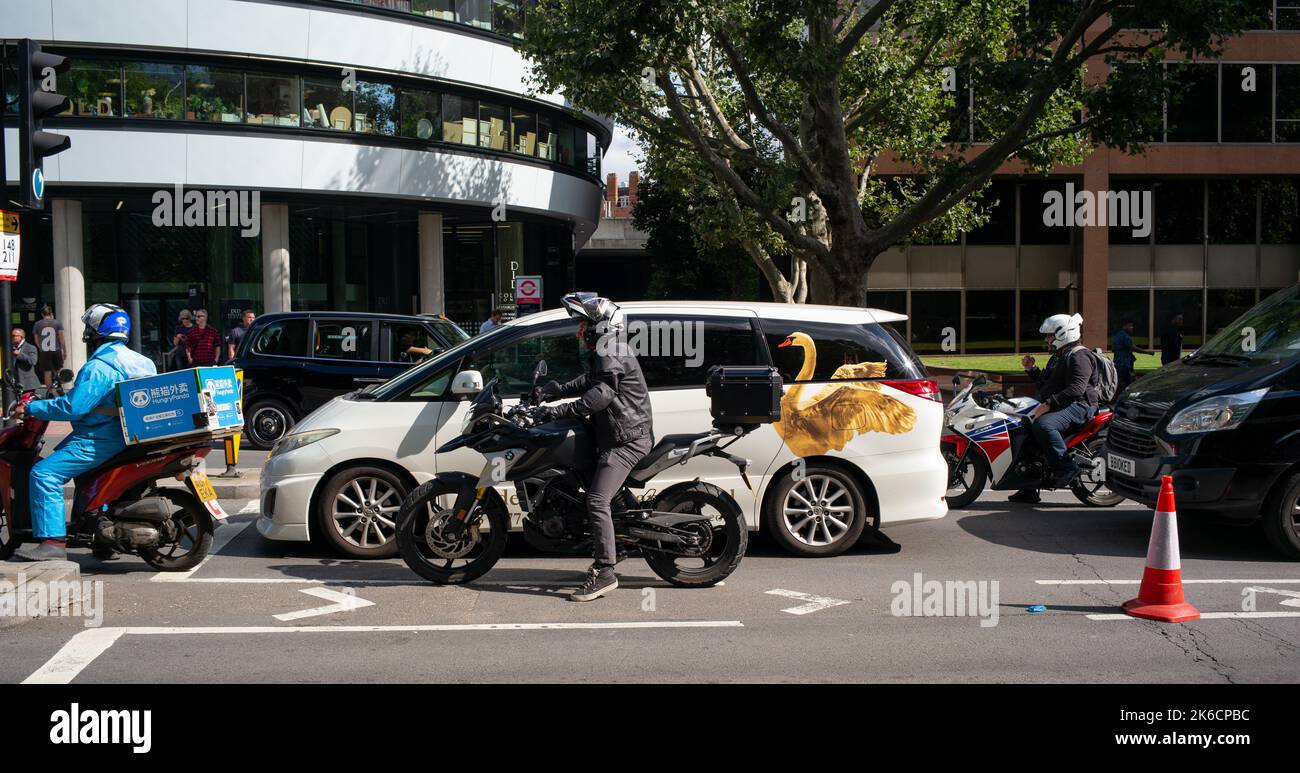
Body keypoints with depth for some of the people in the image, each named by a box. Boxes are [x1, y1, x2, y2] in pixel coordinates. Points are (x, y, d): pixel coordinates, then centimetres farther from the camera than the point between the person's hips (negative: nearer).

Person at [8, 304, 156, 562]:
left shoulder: (98, 367, -18)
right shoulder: (135, 359, 13)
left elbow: (72, 407, -23)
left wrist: (30, 408, -12)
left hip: (100, 440, -11)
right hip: (124, 434, 11)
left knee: (44, 473, -16)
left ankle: (53, 541, -23)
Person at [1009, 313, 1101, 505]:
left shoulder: (1078, 356, -10)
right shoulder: (1058, 357, 25)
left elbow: (1076, 388, -24)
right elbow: (1044, 384, 34)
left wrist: (1048, 404, -28)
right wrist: (1031, 369, 19)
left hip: (1078, 406, -11)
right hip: (1059, 407, 11)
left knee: (1043, 425, -36)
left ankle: (1066, 467, -28)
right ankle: (1028, 490, 10)